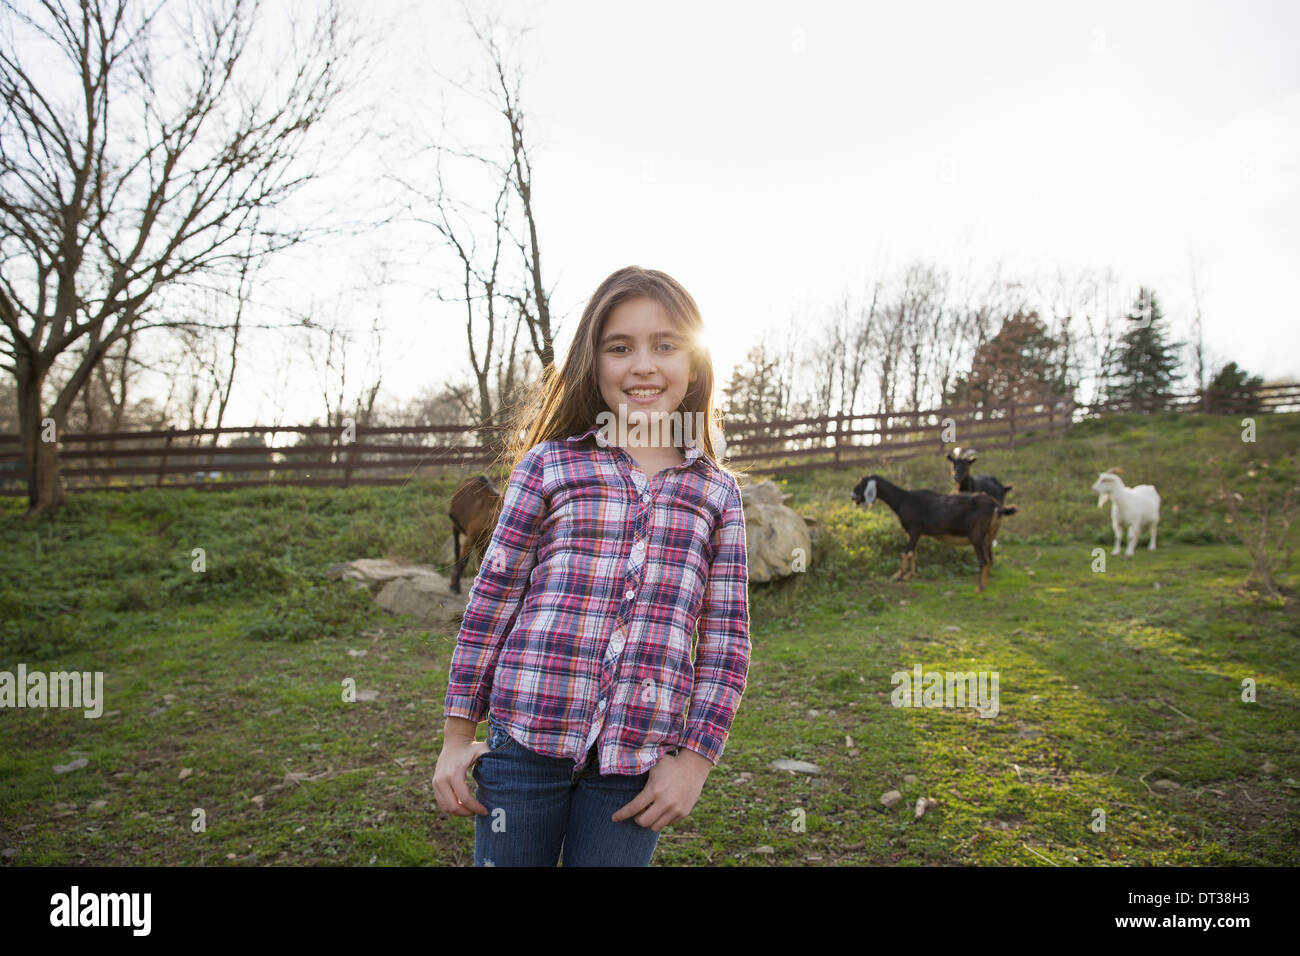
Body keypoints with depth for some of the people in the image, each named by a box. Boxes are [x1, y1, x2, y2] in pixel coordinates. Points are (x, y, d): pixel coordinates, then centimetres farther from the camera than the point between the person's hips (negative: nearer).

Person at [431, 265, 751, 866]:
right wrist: (458, 736, 5)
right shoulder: (548, 464, 1)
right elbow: (491, 601, 4)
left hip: (639, 757, 1)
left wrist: (694, 759, 0)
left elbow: (727, 641, 5)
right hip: (527, 737, 0)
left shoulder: (718, 491, 5)